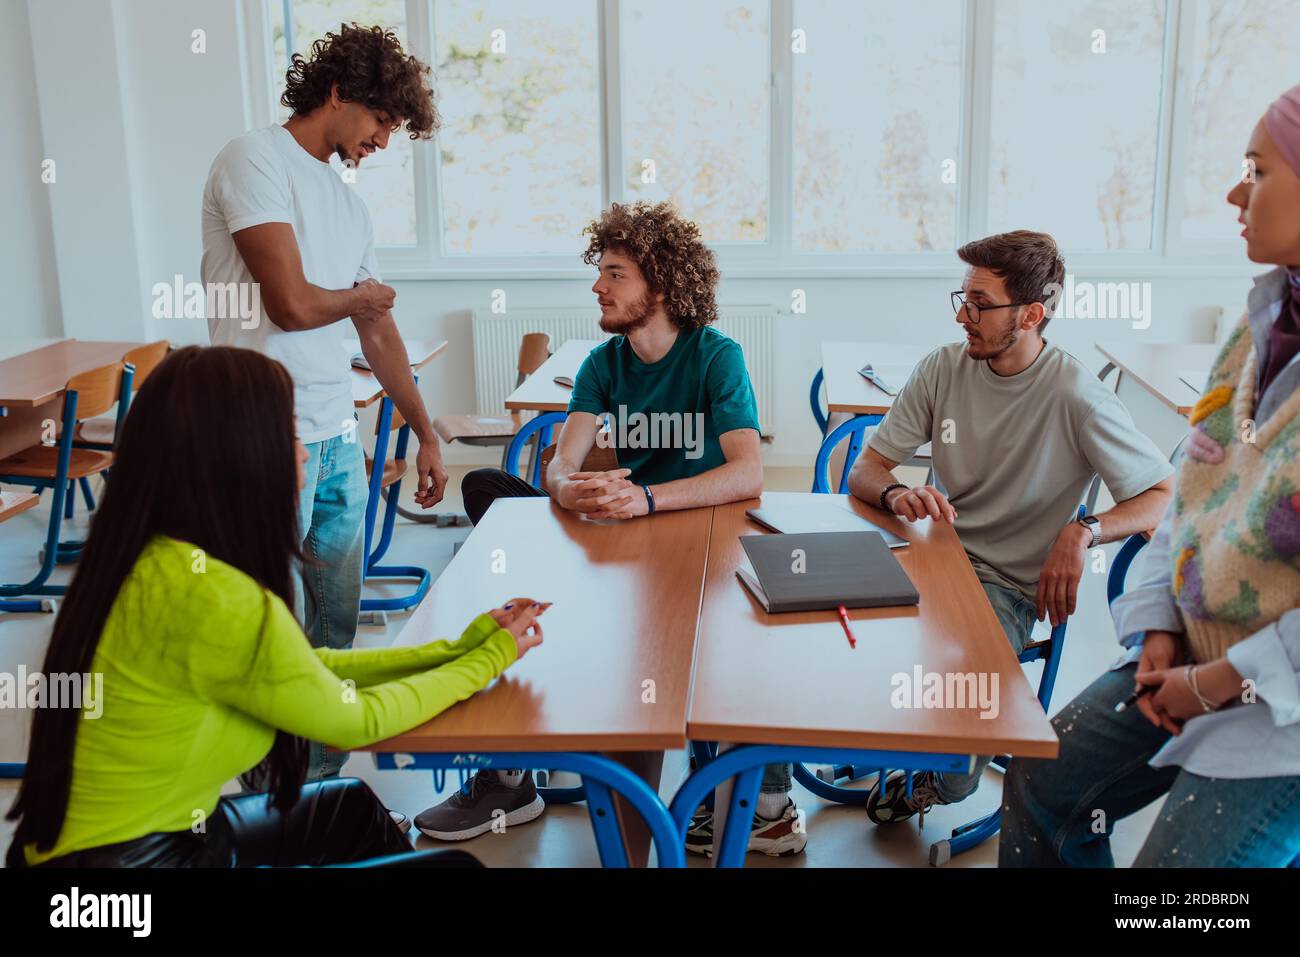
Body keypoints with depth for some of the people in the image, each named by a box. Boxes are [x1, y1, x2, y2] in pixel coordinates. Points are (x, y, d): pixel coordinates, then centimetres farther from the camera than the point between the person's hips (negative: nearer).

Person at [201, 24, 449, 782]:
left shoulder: (349, 200, 17)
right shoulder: (257, 161, -8)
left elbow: (379, 330, 21)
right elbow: (293, 304, -19)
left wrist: (427, 434, 22)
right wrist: (364, 296, 3)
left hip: (340, 440, 8)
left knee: (337, 625, 14)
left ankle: (321, 787, 29)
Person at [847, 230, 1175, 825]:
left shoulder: (1075, 398, -14)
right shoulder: (944, 368, 0)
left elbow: (1166, 496, -12)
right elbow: (863, 473, 2)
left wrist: (1083, 531, -29)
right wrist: (897, 494, -22)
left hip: (1012, 587, -4)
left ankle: (946, 781, 5)